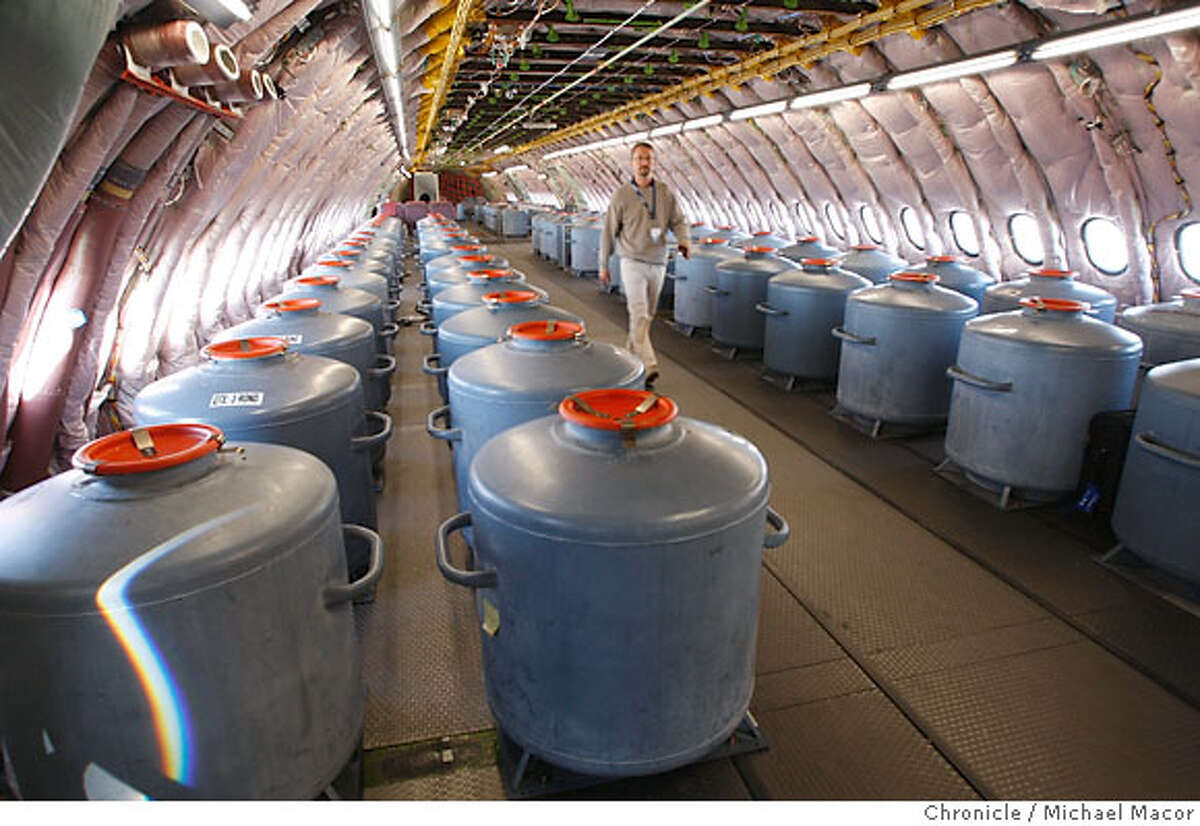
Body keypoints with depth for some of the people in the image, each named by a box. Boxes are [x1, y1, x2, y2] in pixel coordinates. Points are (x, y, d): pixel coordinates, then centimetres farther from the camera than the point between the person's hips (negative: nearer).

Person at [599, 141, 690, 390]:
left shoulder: (665, 193, 6)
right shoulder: (622, 195, -3)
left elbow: (678, 220, 5)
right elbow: (609, 231, 2)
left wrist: (685, 241, -18)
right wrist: (603, 265, 4)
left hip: (658, 264, 5)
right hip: (633, 262, -4)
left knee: (647, 315, 14)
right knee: (639, 314, -15)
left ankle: (631, 352, 34)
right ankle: (648, 367, -21)